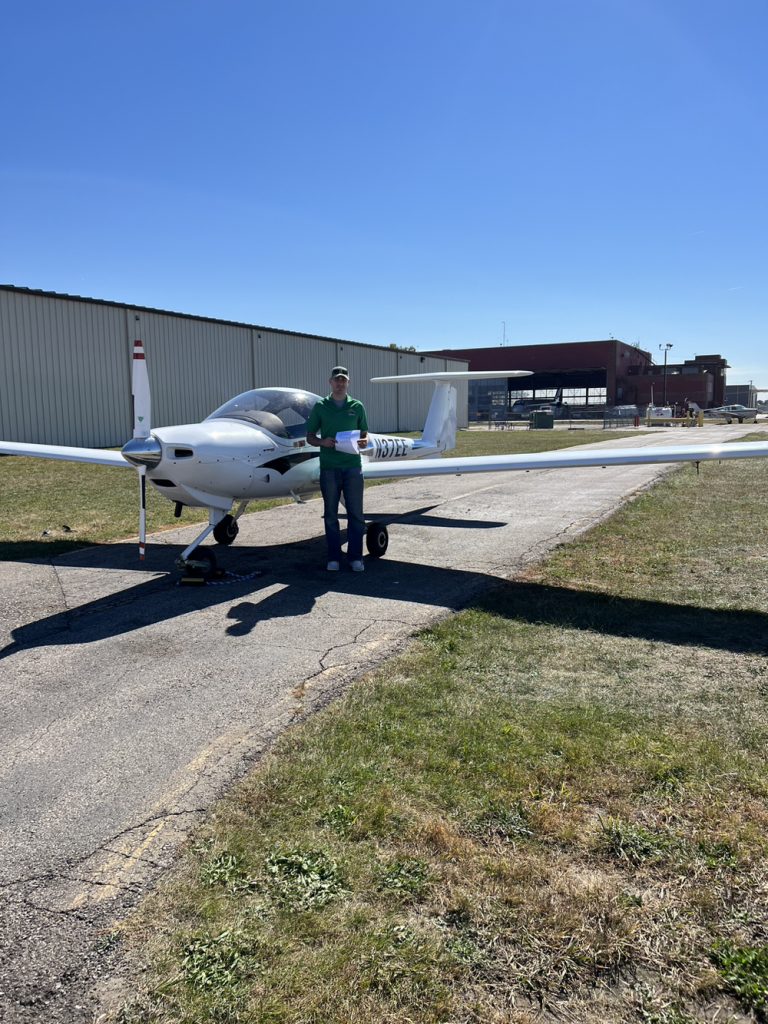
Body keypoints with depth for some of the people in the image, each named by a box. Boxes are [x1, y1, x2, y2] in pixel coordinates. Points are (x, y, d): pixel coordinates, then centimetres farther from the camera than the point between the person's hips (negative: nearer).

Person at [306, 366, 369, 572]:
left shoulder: (357, 407, 8)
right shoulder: (320, 407, 5)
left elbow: (365, 434, 14)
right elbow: (310, 437, 7)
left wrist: (363, 442, -9)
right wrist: (323, 442, -13)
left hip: (353, 466, 1)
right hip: (329, 467, 0)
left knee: (355, 514, 2)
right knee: (330, 514, 5)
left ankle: (355, 557, 11)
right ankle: (333, 558, 14)